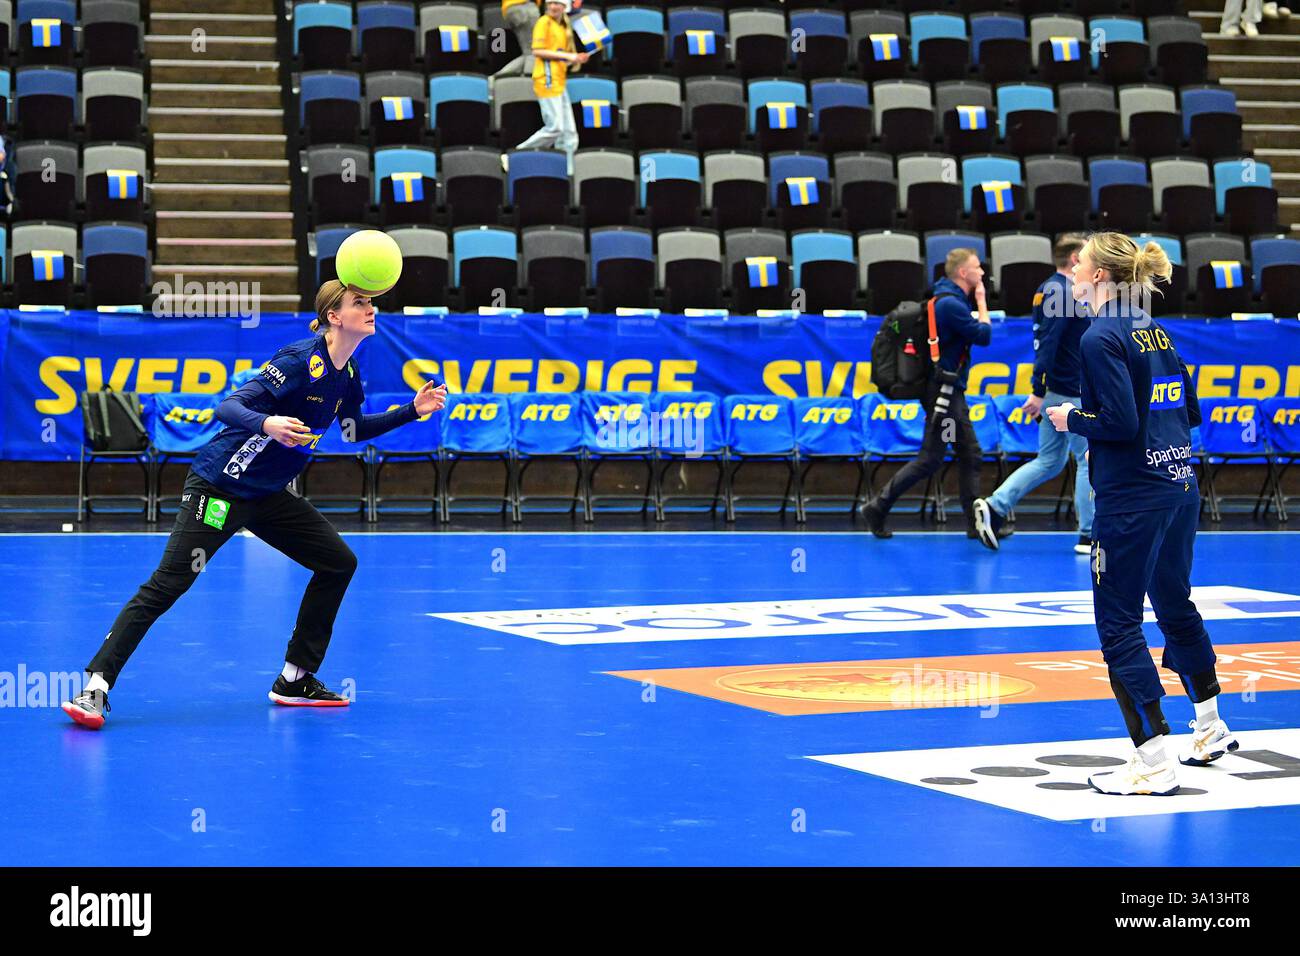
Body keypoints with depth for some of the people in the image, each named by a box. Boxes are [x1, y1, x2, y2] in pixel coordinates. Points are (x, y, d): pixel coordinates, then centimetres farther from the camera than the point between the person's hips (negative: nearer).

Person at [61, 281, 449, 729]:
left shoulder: (347, 374, 4)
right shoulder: (300, 360, -21)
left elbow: (354, 428, 24)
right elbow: (229, 407, -27)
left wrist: (412, 410, 16)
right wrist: (267, 424, -47)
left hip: (268, 495, 9)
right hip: (219, 487, -9)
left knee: (339, 563, 7)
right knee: (167, 584, -14)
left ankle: (295, 681, 14)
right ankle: (94, 688, -14)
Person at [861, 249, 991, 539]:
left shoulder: (952, 298, 11)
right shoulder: (950, 303, -19)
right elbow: (983, 336, -15)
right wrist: (981, 303, -1)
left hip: (950, 390, 10)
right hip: (942, 391, -10)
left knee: (971, 454, 10)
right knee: (929, 460, -5)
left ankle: (976, 521, 12)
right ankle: (877, 508, 1)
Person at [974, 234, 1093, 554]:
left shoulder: (1048, 290, 12)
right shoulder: (1064, 293, -18)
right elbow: (1047, 344, -24)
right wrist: (1038, 392, -26)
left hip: (1055, 392, 9)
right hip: (1069, 394, -9)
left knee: (1048, 462, 14)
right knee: (1089, 459, 1)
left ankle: (994, 507, 7)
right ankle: (1089, 535, 6)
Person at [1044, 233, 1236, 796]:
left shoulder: (1101, 338, -13)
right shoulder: (1157, 333, 12)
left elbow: (1120, 422, -21)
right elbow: (1191, 412, 15)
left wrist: (1072, 419, -4)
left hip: (1132, 499, -9)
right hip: (1180, 487, 9)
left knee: (1118, 623, -2)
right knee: (1175, 606, 23)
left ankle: (1154, 764, -4)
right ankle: (1210, 729, 37)